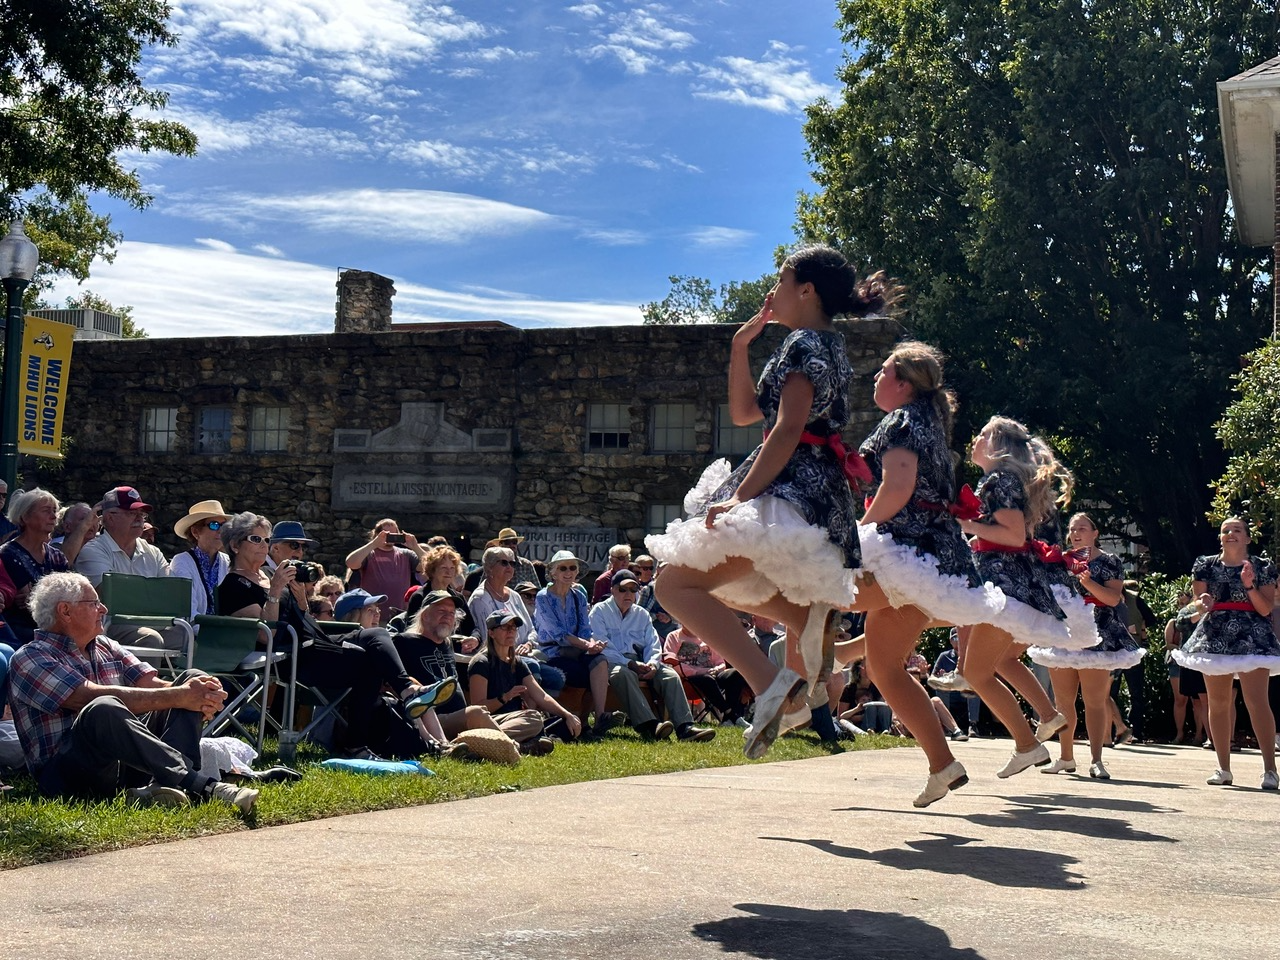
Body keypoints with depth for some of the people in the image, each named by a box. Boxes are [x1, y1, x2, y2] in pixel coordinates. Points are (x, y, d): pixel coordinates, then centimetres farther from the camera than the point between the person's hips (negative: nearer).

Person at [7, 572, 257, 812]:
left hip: (126, 763, 7)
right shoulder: (29, 659, -3)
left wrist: (202, 698, -17)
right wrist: (179, 697, -22)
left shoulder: (106, 647, 20)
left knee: (192, 679, -5)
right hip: (66, 775, -7)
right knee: (103, 710, -37)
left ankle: (160, 786, -31)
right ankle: (204, 786, -39)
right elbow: (95, 697, -18)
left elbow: (152, 684, 6)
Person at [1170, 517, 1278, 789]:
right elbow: (1199, 601, 13)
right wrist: (1203, 603, -9)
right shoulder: (1206, 565, 11)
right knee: (1218, 703, 4)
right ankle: (1223, 769, 11)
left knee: (1257, 701, -14)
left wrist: (1249, 585, -14)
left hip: (1251, 638, -3)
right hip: (1215, 637, 3)